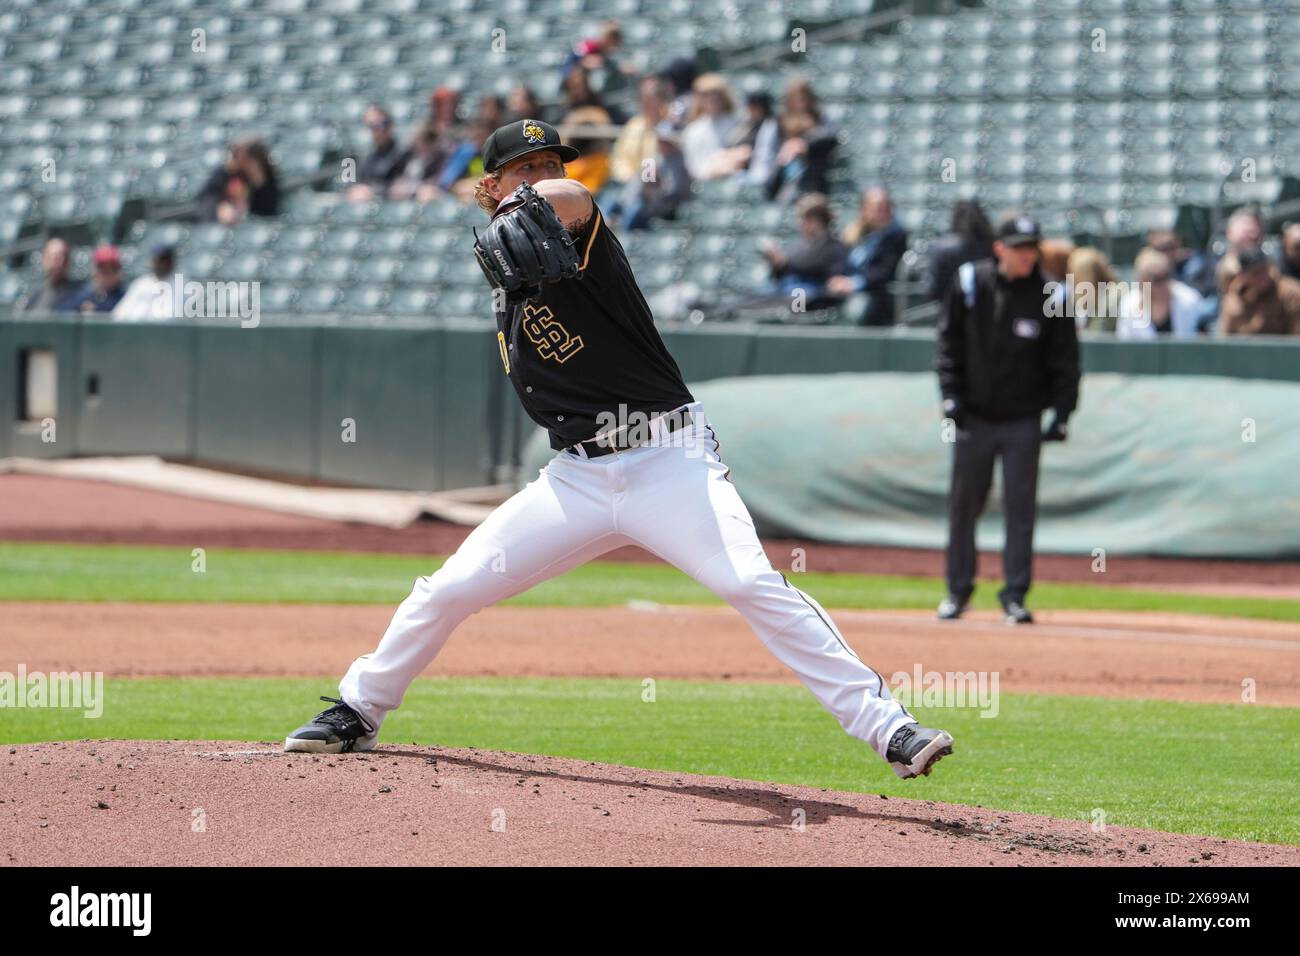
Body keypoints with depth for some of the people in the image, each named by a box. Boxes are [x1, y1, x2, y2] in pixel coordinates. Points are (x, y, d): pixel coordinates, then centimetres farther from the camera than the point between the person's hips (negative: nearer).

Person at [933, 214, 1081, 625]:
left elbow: (1065, 360, 2)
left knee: (1020, 508, -1)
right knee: (963, 503, 6)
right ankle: (958, 588, 18)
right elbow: (949, 344, 4)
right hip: (974, 417, 1)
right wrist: (951, 397, -4)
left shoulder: (1050, 297, -4)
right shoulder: (968, 285, -2)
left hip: (1024, 421, -1)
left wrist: (1061, 414, -4)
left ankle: (1015, 594, 3)